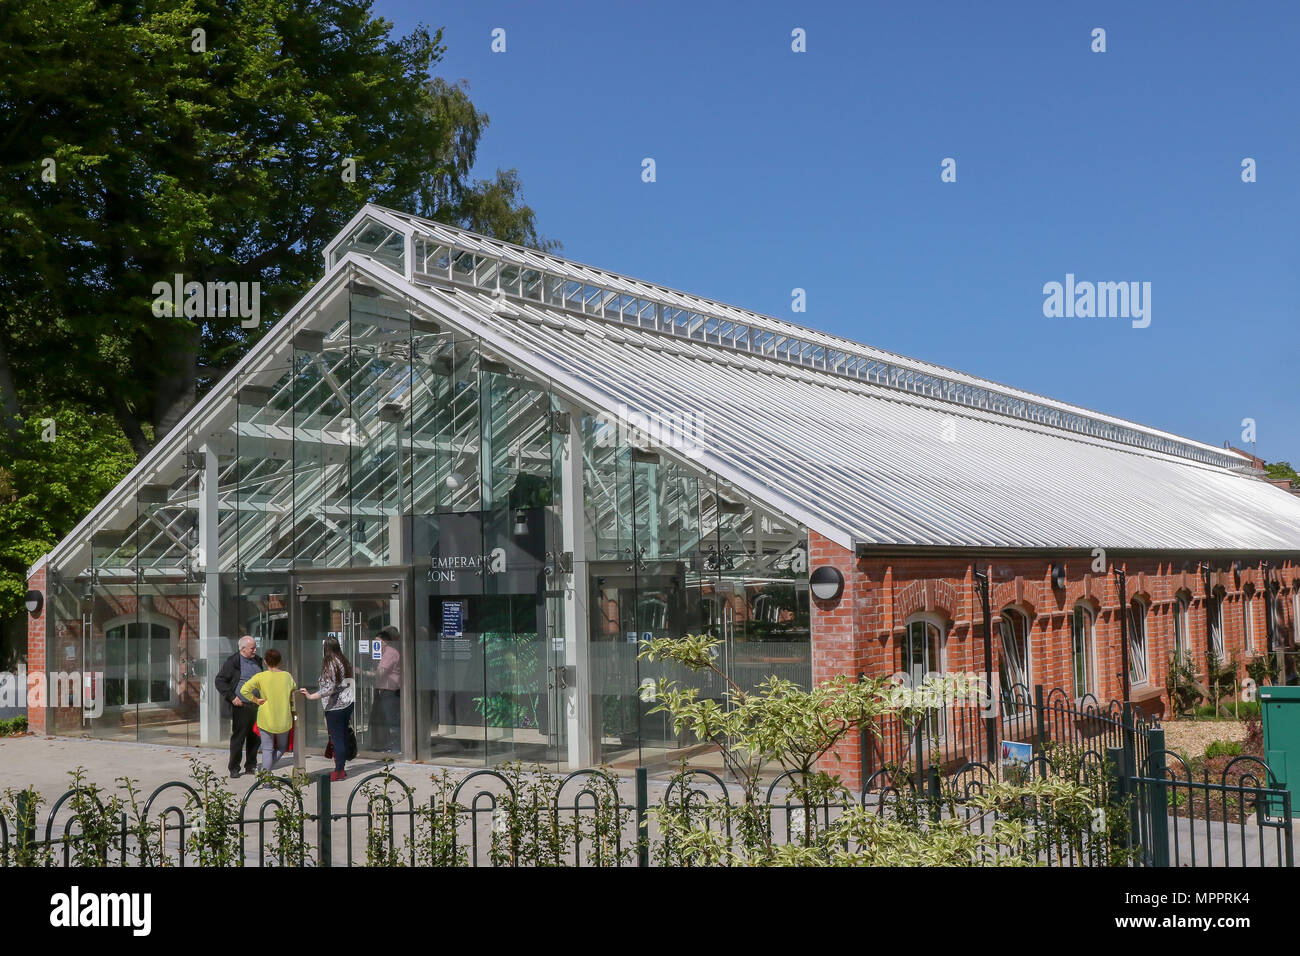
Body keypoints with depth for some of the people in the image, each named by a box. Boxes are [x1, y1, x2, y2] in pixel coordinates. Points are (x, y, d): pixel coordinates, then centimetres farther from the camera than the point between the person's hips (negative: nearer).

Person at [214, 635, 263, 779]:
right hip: (240, 706, -6)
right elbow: (219, 681, -7)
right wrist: (232, 697, -13)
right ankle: (234, 768, 7)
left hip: (256, 706, 6)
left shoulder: (257, 661, 13)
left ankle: (251, 766, 19)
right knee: (238, 737, -2)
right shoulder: (232, 662, -7)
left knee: (254, 737, 9)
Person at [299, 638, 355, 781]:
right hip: (348, 704, 8)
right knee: (343, 737, 14)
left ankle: (338, 771, 3)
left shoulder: (329, 663, -16)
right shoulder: (345, 662, 8)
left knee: (337, 738, -1)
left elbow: (329, 689, -22)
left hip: (335, 707, -8)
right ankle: (341, 768, 21)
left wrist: (311, 696, -20)